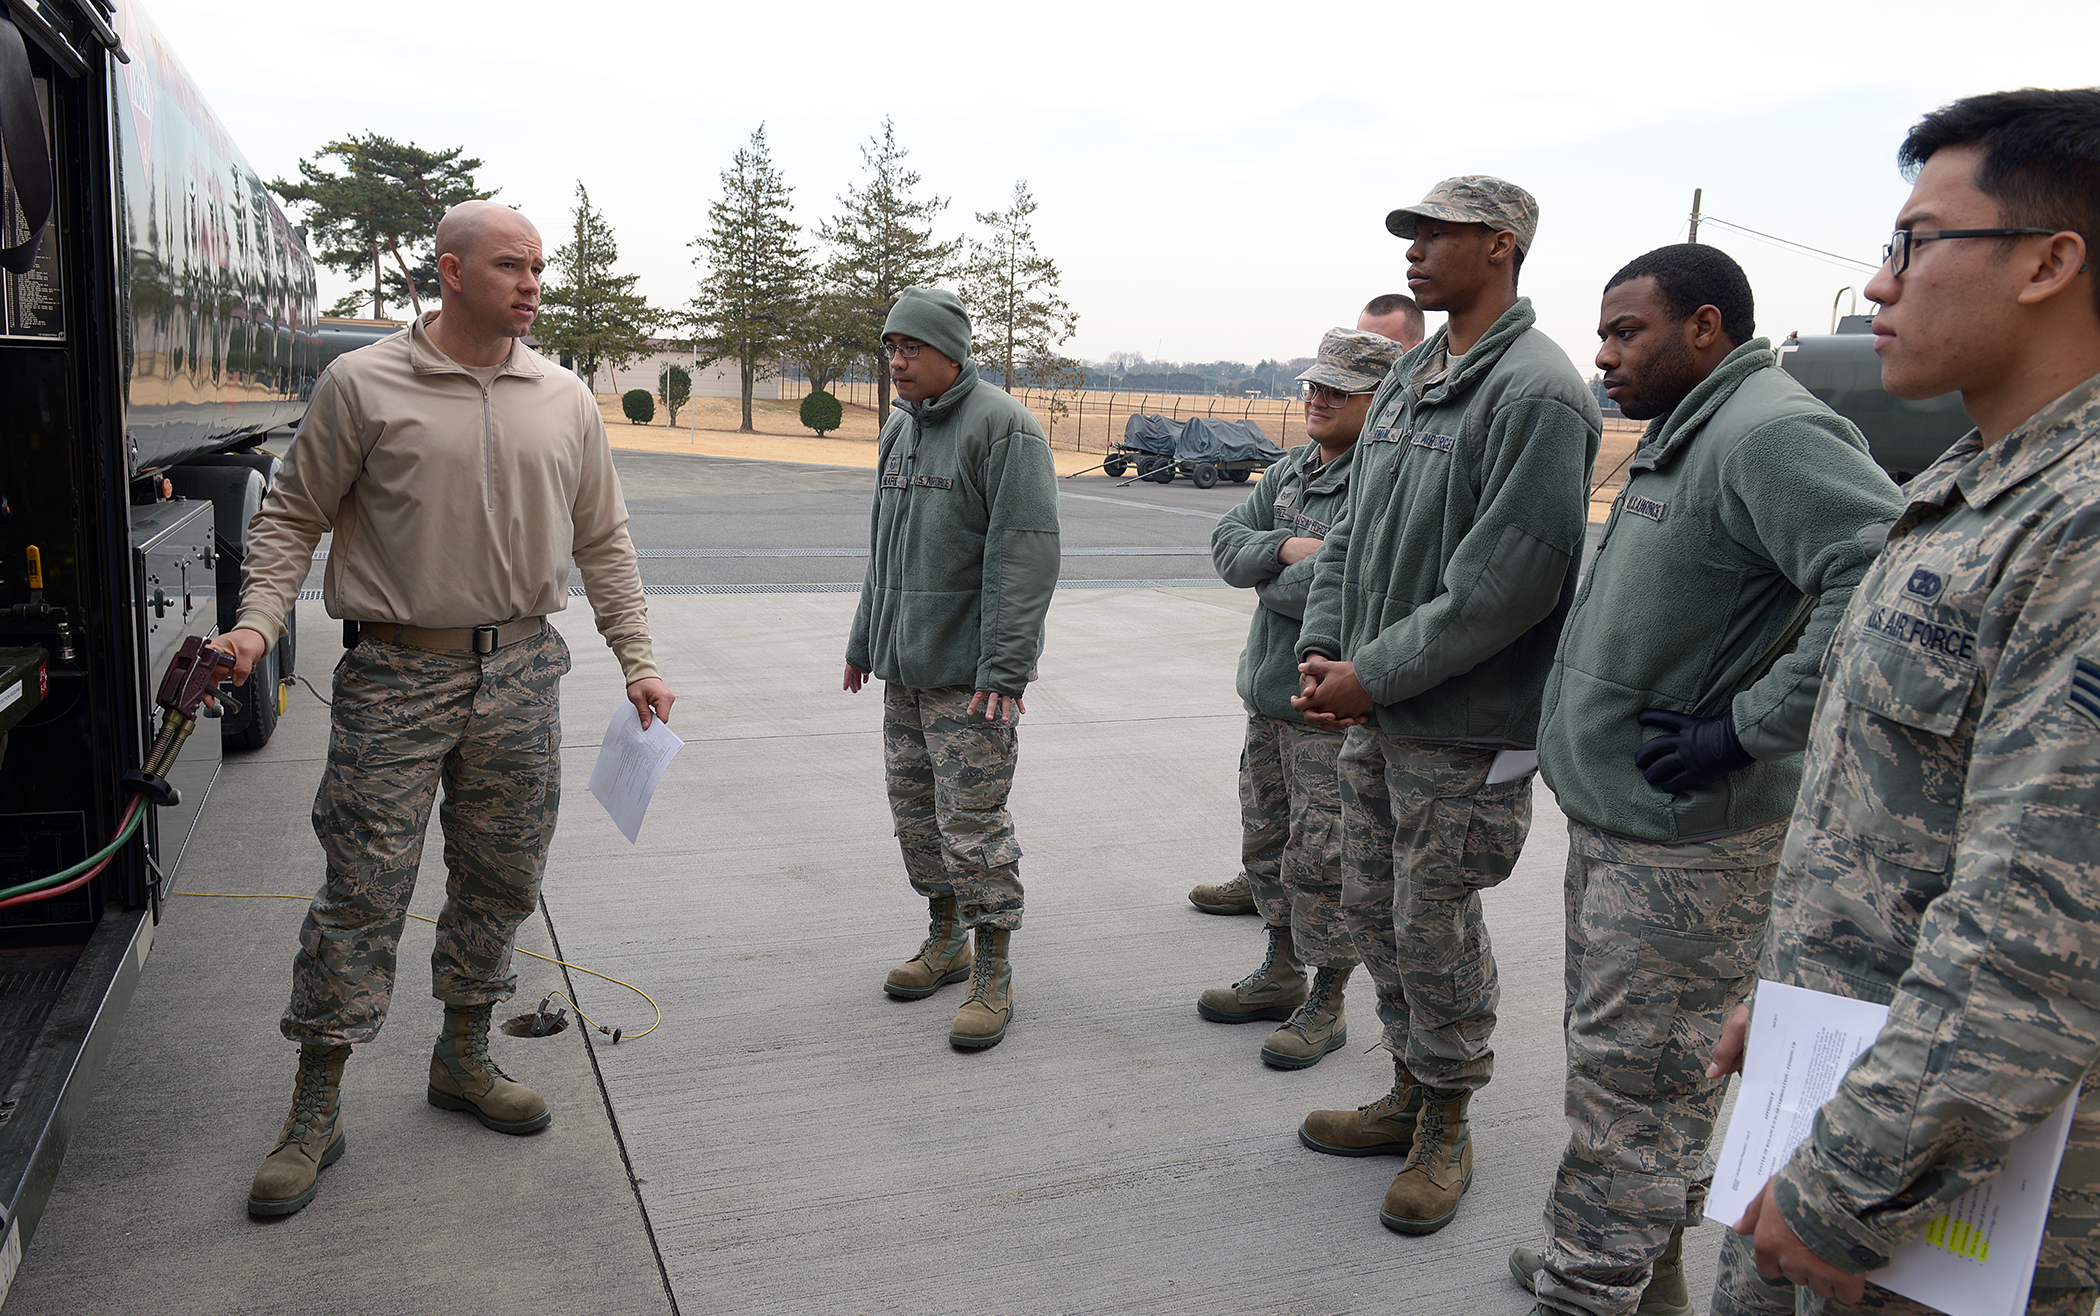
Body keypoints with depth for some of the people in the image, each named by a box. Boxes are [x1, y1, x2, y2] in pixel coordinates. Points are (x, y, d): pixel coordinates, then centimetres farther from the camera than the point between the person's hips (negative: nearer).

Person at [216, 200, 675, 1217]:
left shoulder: (565, 400, 8)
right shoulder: (363, 385, -3)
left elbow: (602, 543, 13)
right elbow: (292, 517, 2)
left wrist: (636, 659, 8)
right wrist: (256, 622, -12)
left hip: (521, 674, 4)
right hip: (396, 675, -4)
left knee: (500, 882, 12)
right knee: (362, 892, -1)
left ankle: (463, 1058, 31)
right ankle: (316, 1109, 13)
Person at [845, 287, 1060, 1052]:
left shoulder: (1000, 426, -12)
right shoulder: (900, 429, 15)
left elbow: (1024, 553, -18)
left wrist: (1005, 668, -23)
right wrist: (865, 642, 22)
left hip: (969, 673, -8)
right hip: (903, 668, 8)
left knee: (973, 823, -5)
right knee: (916, 810, 15)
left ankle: (992, 976, 8)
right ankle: (946, 941, 32)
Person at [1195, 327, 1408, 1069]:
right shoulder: (1291, 468, 12)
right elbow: (1227, 542, 6)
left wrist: (1268, 582, -8)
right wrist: (1287, 548, -14)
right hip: (1269, 691, 9)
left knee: (1322, 859, 0)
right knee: (1267, 841, 19)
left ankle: (1327, 1005, 17)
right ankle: (1281, 975, 36)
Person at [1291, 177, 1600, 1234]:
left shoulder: (1537, 391, -16)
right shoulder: (1404, 382, 13)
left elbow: (1506, 580, -22)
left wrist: (1374, 675, -18)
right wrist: (1322, 649, 2)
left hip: (1464, 729, -8)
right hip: (1372, 713, 9)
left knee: (1434, 932, 3)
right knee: (1373, 911, 17)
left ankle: (1446, 1129, 25)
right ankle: (1411, 1095, 36)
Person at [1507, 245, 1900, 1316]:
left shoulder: (1770, 433, -18)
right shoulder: (1681, 436, 15)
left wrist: (1749, 726, -26)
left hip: (1684, 835, -10)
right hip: (1616, 810, 10)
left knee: (1633, 1070, 1)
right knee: (1619, 1056, 20)